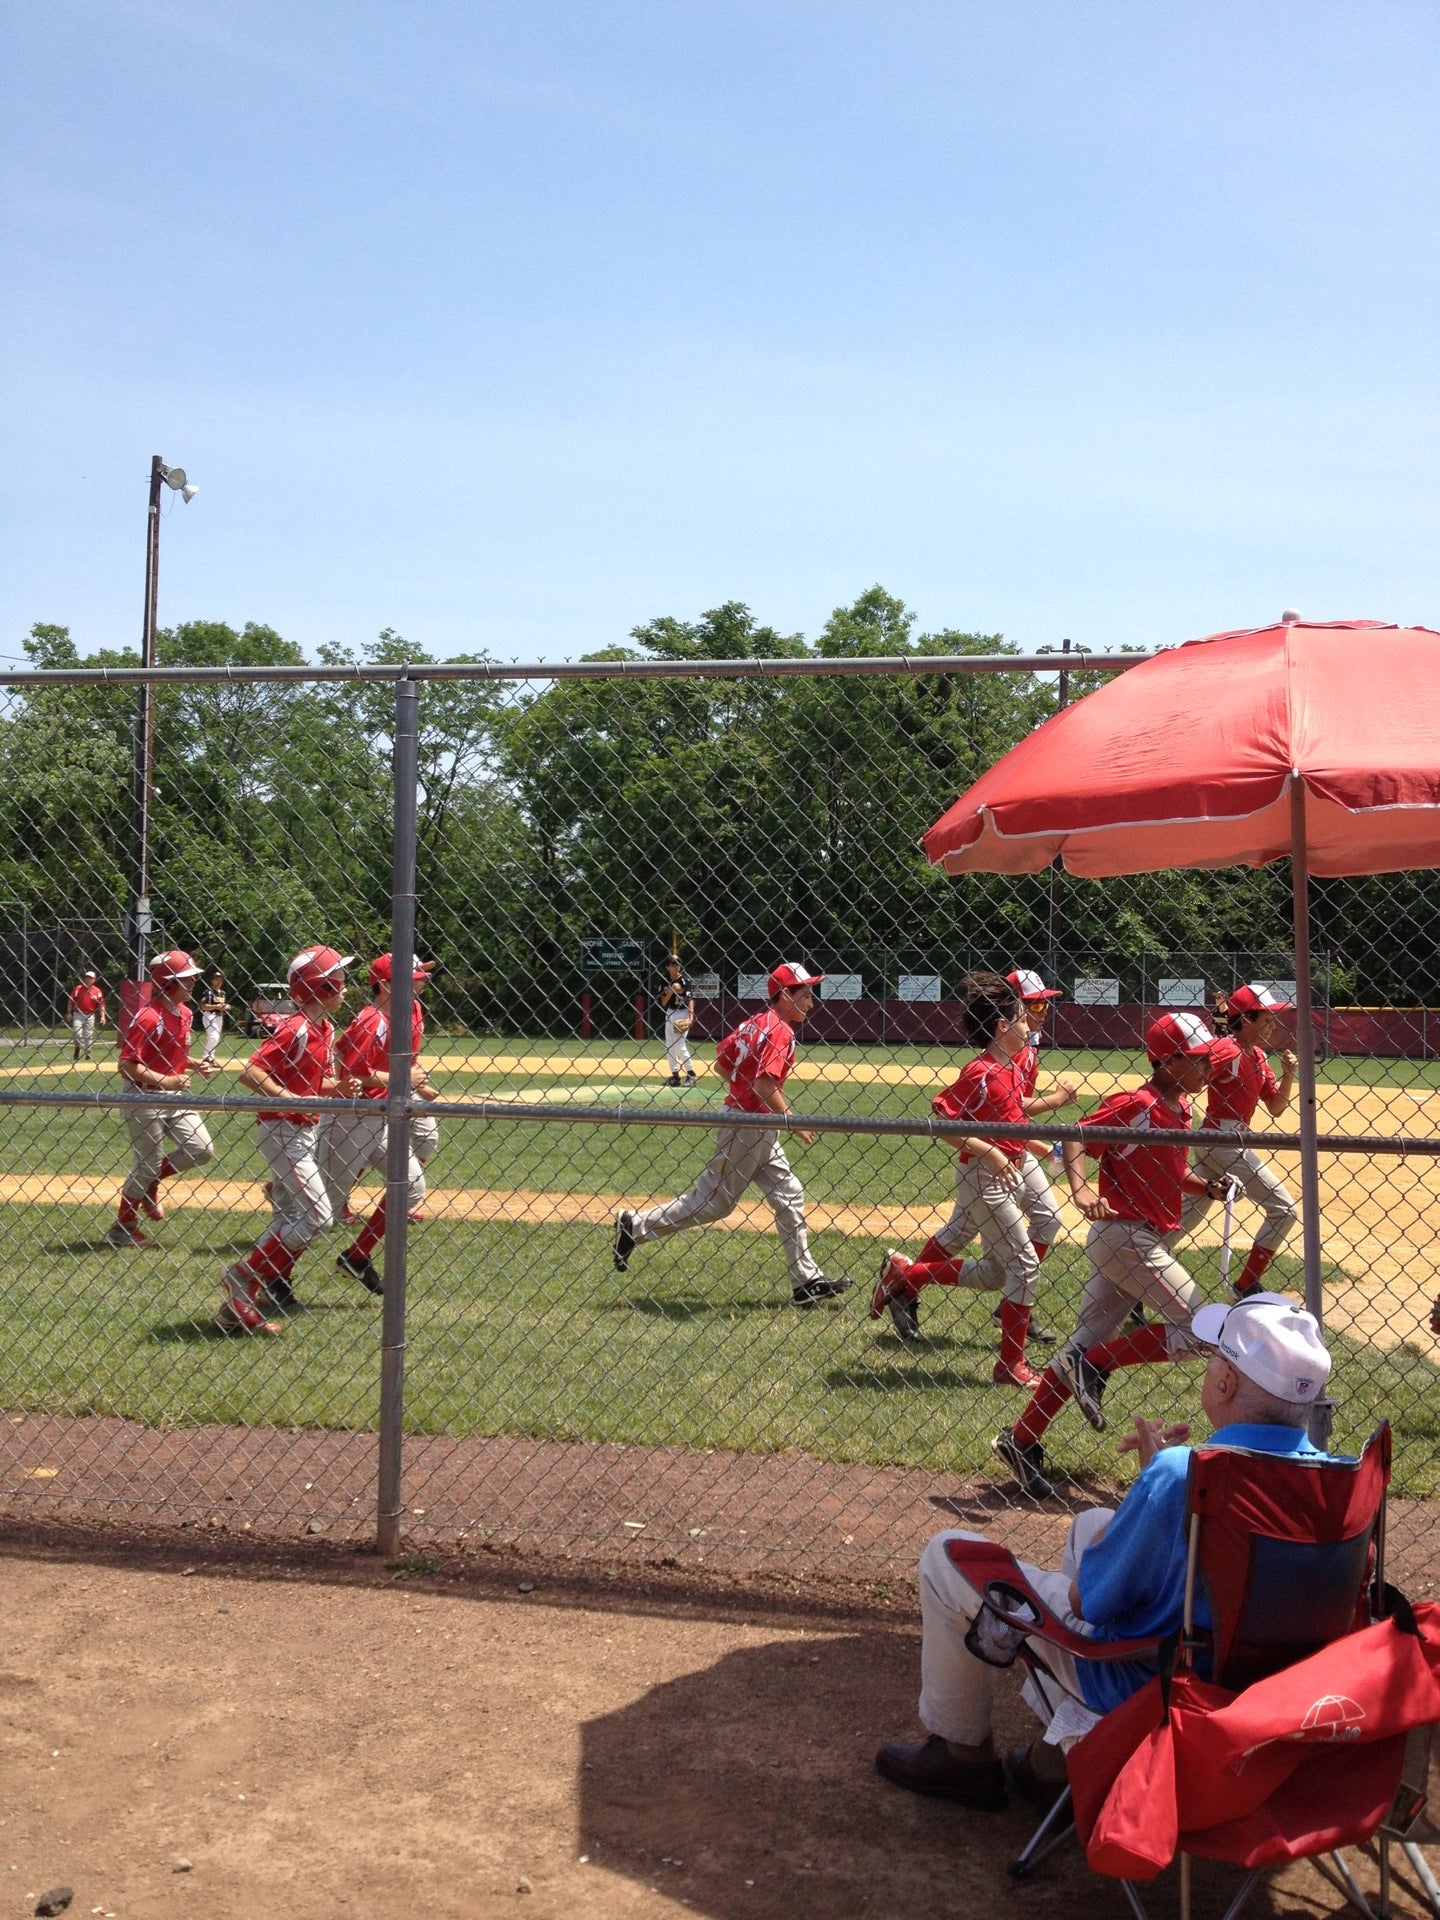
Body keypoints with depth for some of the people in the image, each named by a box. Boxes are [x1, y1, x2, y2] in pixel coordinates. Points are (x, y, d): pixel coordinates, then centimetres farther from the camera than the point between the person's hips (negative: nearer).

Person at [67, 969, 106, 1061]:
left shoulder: (97, 991, 0)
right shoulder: (77, 988, 1)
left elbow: (101, 1004, 1)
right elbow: (70, 1001, 5)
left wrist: (102, 1016, -7)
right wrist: (69, 1013, -1)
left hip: (90, 1016, 0)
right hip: (78, 1014, 0)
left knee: (89, 1035, 4)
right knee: (77, 1033, -11)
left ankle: (88, 1053, 14)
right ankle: (78, 1048, 15)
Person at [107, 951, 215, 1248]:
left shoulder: (184, 1012, 6)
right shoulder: (148, 1017, -21)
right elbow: (127, 1065, -23)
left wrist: (194, 1064, 4)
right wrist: (165, 1081, -26)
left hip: (175, 1096, 8)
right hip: (145, 1099, -8)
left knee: (201, 1150, 3)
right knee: (148, 1162, 2)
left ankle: (149, 1183, 25)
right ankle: (123, 1228, 19)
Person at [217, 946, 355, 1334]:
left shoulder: (325, 1029, 9)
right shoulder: (296, 1029, -19)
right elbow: (250, 1073, -25)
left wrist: (335, 1087, 1)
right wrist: (292, 1100, -32)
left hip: (304, 1132, 10)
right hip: (284, 1131, -10)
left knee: (289, 1221, 14)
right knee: (316, 1216, -12)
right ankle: (243, 1282, -6)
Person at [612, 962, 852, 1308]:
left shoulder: (755, 1022, 10)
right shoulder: (780, 1031, -17)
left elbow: (720, 1063, 14)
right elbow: (765, 1086, -27)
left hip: (760, 1132, 10)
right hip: (748, 1127, -10)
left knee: (789, 1198, 10)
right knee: (713, 1202, 1)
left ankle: (807, 1281, 13)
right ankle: (635, 1226, 12)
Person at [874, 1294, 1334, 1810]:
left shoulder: (1176, 1475, -33)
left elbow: (1086, 1599, -18)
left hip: (1145, 1684, -7)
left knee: (947, 1557, 5)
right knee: (1089, 1523, 30)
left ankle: (962, 1755, 23)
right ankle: (1059, 1746, 36)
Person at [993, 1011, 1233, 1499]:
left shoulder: (1178, 1108, 12)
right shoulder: (1136, 1105, -15)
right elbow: (1074, 1138, -21)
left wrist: (1208, 1187, 7)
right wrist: (1080, 1189, -37)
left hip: (1144, 1242, 9)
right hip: (1126, 1235, -9)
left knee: (1084, 1346, 10)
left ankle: (1022, 1441, 15)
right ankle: (1092, 1366, -3)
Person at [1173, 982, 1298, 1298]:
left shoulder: (1258, 1056, 12)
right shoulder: (1229, 1052, -16)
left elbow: (1275, 1108, 13)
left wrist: (1287, 1074, 0)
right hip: (1223, 1140, -9)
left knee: (1189, 1214, 15)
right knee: (1284, 1209, -3)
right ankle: (1247, 1286, 2)